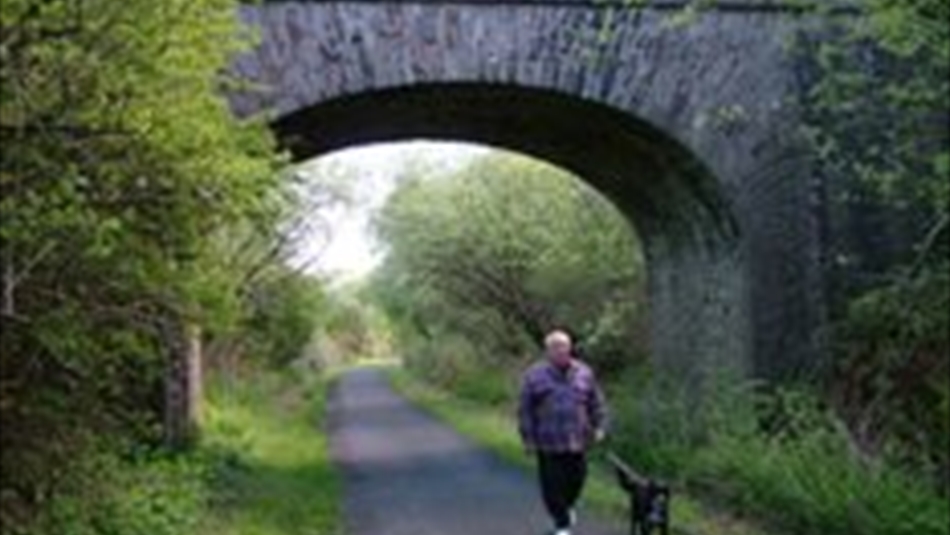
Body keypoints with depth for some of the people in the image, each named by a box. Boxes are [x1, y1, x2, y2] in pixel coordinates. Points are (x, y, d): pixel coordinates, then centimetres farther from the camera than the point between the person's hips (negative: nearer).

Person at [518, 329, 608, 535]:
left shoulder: (583, 373, 6)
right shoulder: (534, 376, -2)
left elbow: (597, 402, 12)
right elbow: (525, 410, -1)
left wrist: (599, 427, 3)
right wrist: (528, 438, -4)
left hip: (577, 441, 3)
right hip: (548, 443, -3)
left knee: (576, 479, 11)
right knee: (553, 484, -2)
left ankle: (567, 506, 42)